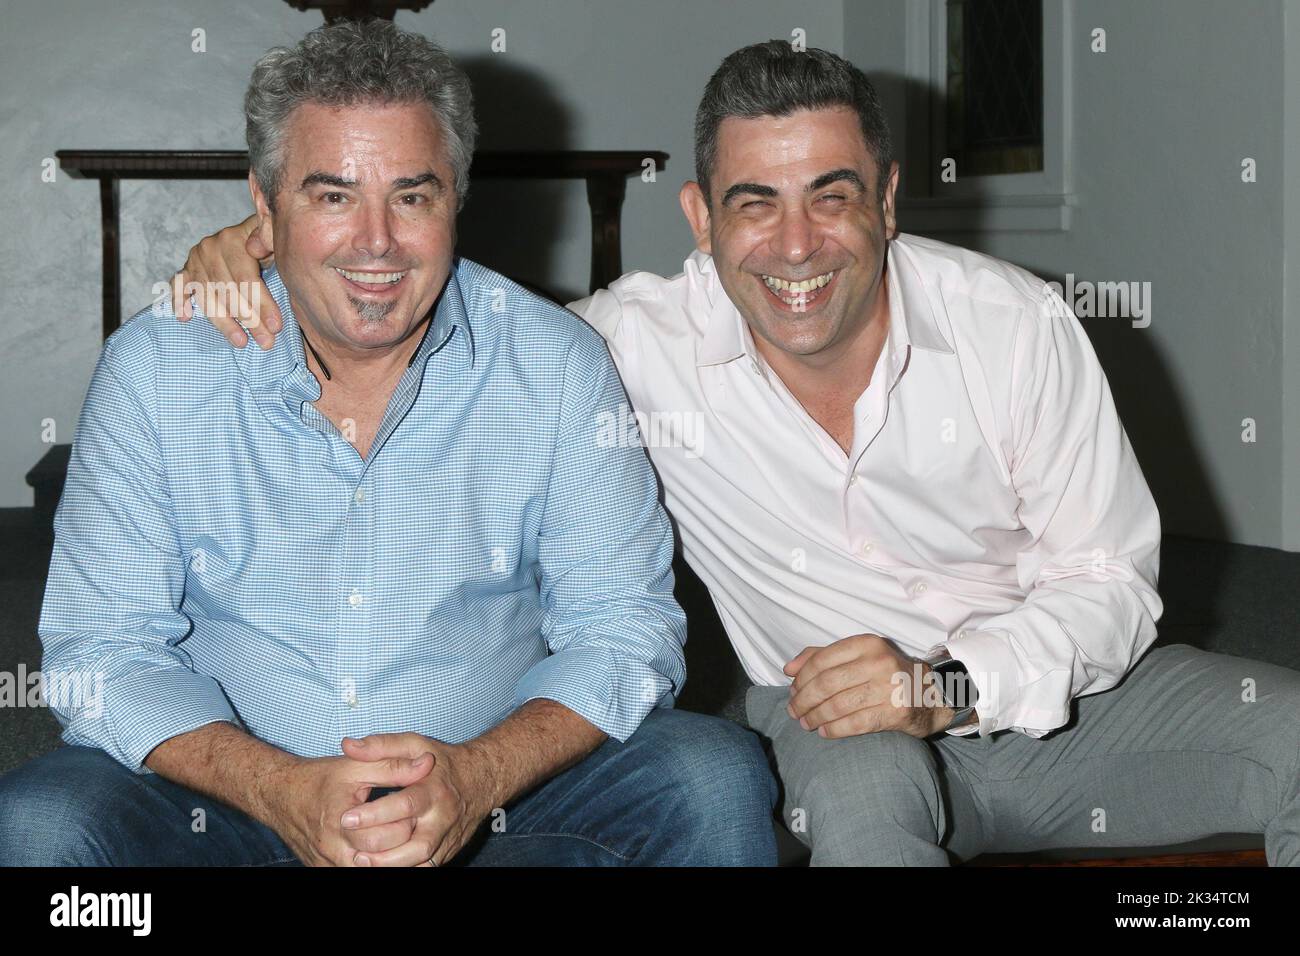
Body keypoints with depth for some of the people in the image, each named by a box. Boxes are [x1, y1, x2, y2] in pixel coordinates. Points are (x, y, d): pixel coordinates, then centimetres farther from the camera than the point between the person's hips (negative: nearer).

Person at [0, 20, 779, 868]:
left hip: (500, 792, 1)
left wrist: (478, 774, -25)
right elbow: (103, 651, -7)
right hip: (238, 799, 0)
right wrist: (279, 788, -26)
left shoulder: (558, 366, -4)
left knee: (714, 777, -23)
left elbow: (624, 628, -5)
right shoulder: (154, 367, -5)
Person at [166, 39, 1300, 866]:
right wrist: (259, 253, -23)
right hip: (836, 715, -2)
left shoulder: (1017, 328, -13)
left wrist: (948, 686, -25)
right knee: (858, 785, -39)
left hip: (1062, 685, 2)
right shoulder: (647, 346, -14)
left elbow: (1110, 577, -8)